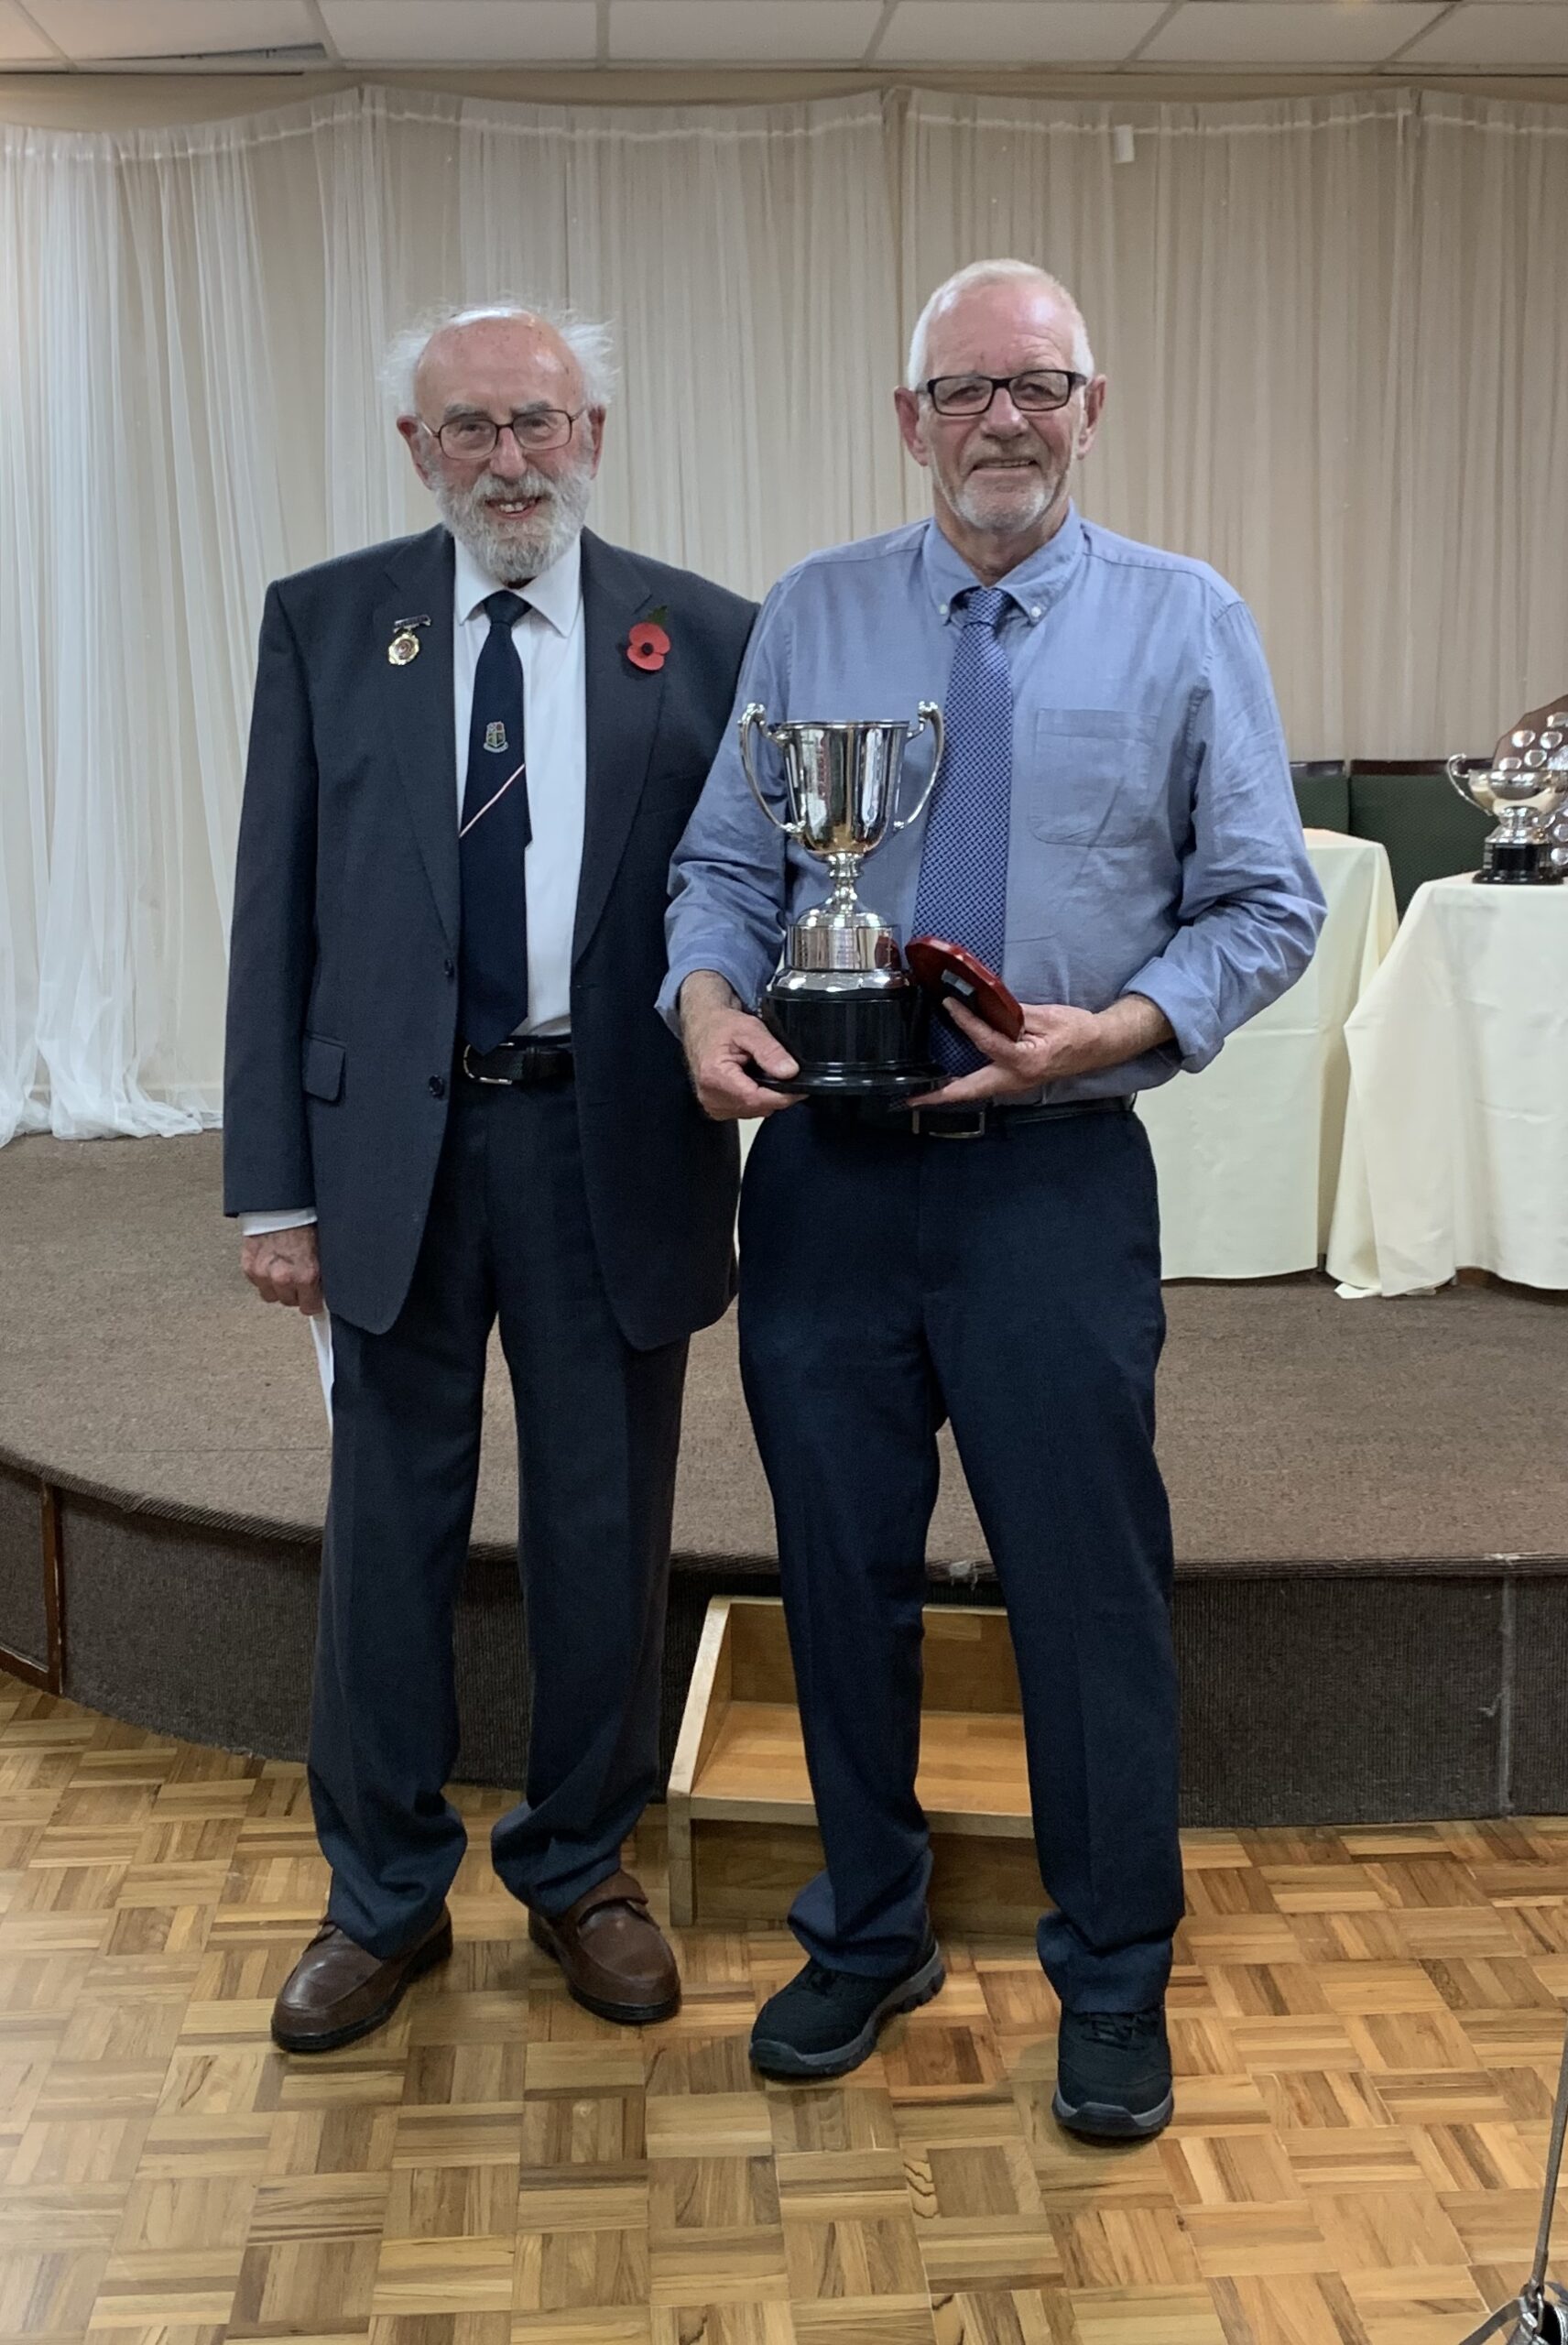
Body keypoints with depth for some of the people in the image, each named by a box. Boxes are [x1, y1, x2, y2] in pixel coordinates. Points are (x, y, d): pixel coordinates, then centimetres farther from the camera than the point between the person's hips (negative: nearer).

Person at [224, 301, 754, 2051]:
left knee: (605, 1533, 11)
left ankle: (579, 1870, 31)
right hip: (394, 1140, 0)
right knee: (389, 1532, 9)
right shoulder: (323, 623, 4)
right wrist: (273, 1182, -3)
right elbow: (277, 914, 2)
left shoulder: (701, 638, 3)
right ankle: (383, 1896, 28)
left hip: (613, 1144, 0)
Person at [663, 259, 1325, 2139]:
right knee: (841, 1573, 12)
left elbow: (1264, 905, 0)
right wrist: (707, 996, -13)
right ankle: (866, 1935, 34)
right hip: (826, 1169, 2)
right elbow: (727, 867, 8)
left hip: (1055, 1177, -2)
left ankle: (1113, 1982, 26)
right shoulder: (809, 616, 6)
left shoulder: (1185, 624, 1)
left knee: (1088, 1587, 4)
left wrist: (1122, 1026, -17)